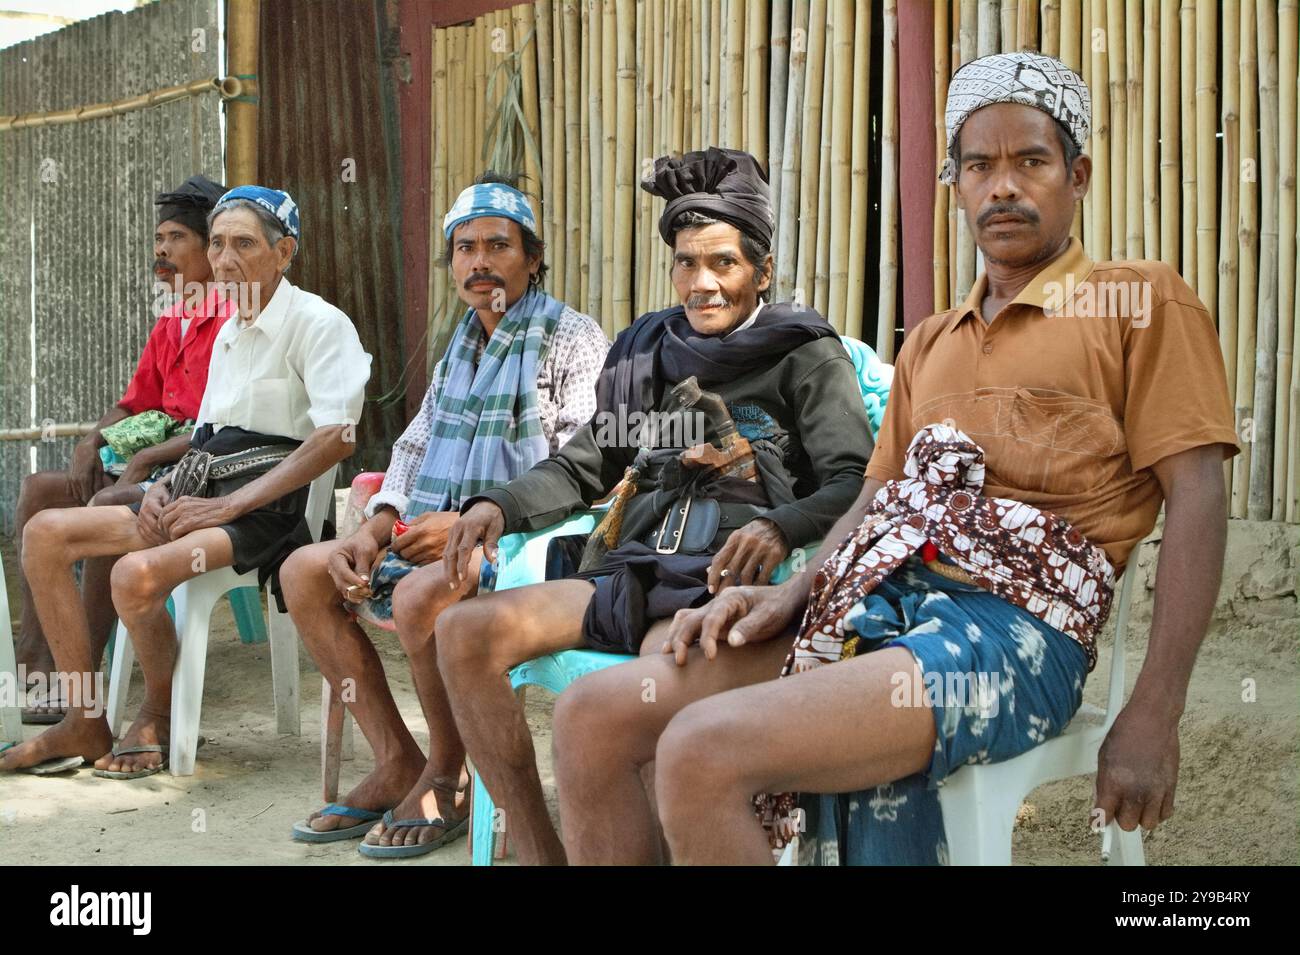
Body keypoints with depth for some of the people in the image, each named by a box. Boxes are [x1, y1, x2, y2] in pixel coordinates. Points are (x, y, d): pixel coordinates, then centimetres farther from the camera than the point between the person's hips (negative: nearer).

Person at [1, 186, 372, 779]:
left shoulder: (317, 323, -7)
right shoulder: (229, 333, 20)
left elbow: (338, 437, -18)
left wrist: (228, 506, -19)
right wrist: (166, 486, 3)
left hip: (263, 505, -9)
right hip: (203, 487, 9)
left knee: (139, 571, -33)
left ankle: (157, 717, -4)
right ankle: (84, 724, -2)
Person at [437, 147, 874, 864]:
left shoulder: (805, 357, 6)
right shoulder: (645, 352, 22)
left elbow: (853, 482, -5)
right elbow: (584, 467, 25)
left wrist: (781, 527, -26)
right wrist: (499, 505, 6)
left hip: (725, 585, -6)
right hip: (632, 573, 6)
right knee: (465, 632, -17)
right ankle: (538, 852, -13)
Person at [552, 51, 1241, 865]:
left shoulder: (1143, 301, 5)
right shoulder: (931, 342, 26)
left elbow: (1199, 502, -3)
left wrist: (1154, 718, -12)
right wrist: (794, 595, 1)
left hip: (1014, 627, -7)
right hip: (875, 602, 7)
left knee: (704, 752, -29)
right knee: (593, 717, -10)